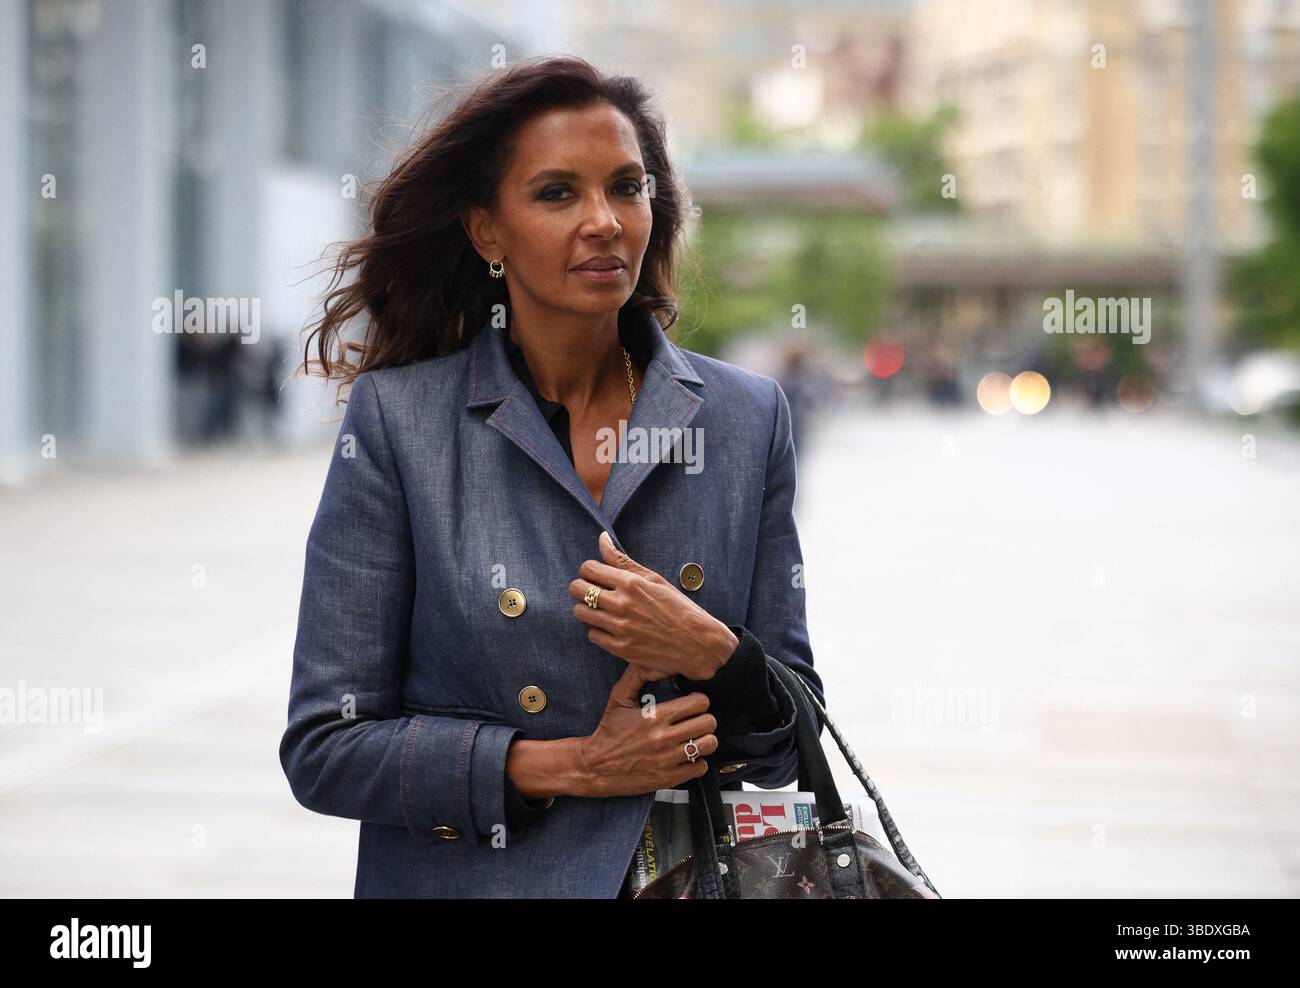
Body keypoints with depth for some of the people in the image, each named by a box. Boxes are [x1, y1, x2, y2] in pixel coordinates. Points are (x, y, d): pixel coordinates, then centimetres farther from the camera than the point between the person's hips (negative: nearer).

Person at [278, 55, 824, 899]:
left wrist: (714, 657, -16)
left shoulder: (746, 417, -1)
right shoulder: (396, 418, -8)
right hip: (467, 876, -2)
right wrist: (570, 765, -16)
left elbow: (790, 740, 3)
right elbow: (325, 747, -8)